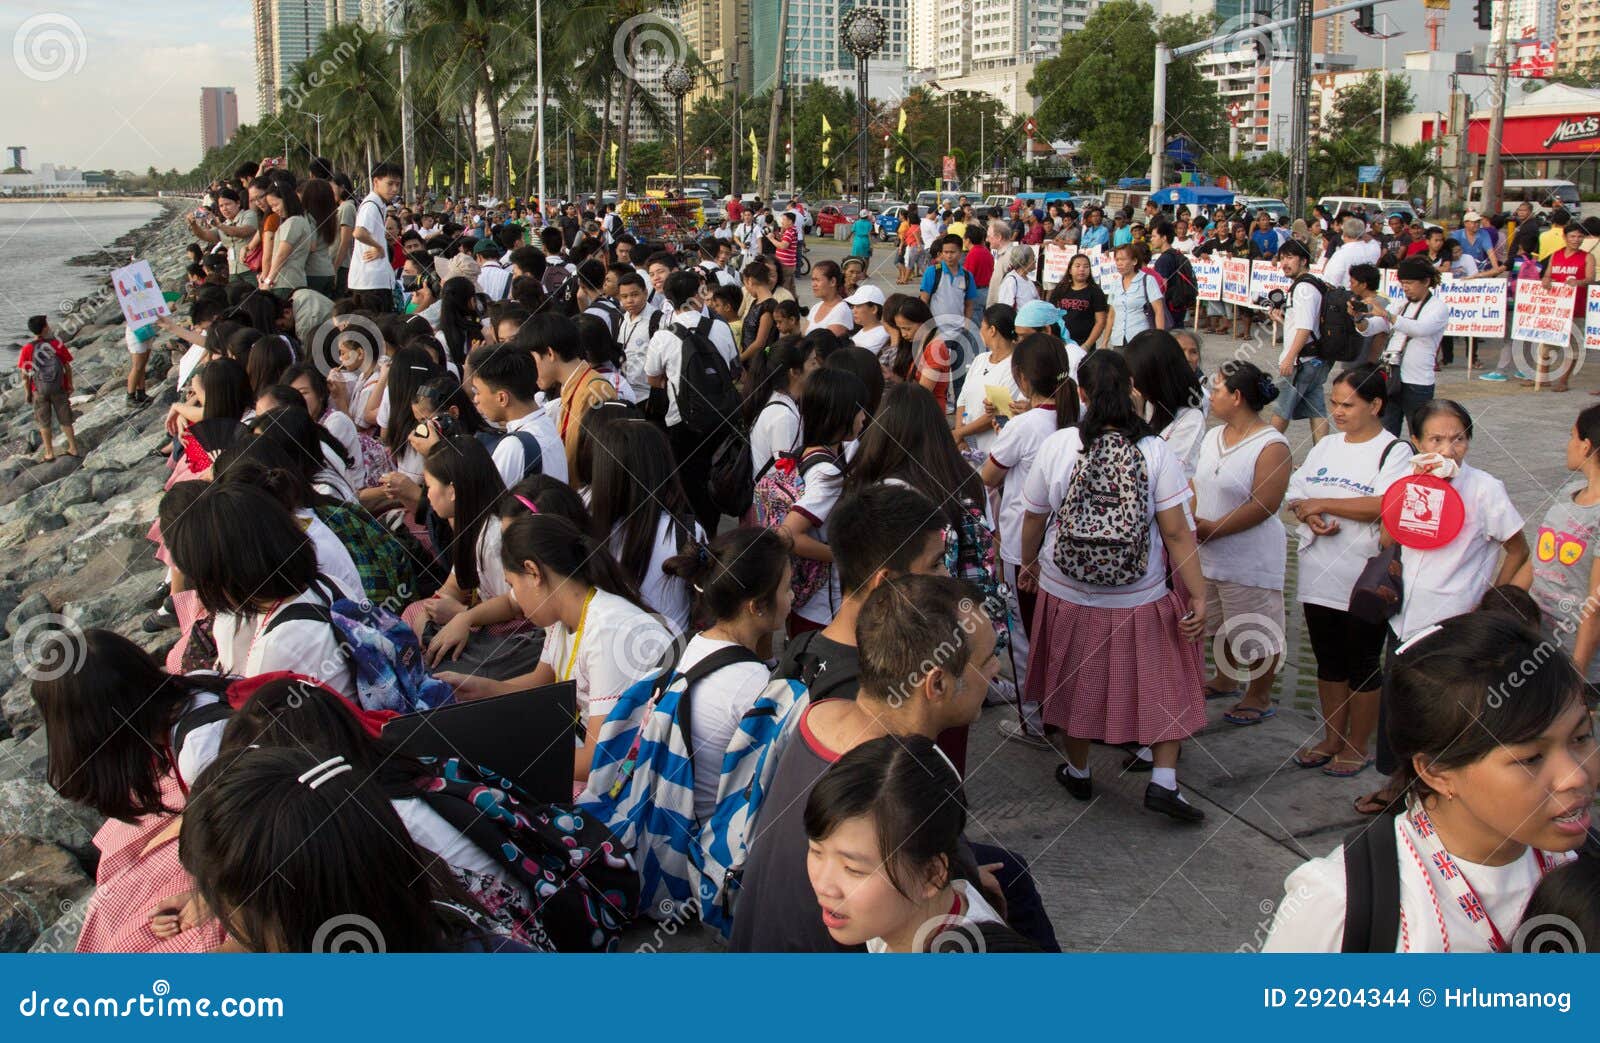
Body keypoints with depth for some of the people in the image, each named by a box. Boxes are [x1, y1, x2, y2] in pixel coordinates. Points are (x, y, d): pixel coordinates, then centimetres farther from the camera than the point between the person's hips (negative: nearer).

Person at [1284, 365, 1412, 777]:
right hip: (1319, 575, 6)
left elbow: (1386, 505, -23)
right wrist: (1310, 516, -12)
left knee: (1362, 666, 7)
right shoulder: (1326, 446, 11)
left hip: (1366, 580, -6)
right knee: (1329, 662, 16)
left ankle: (1357, 748, 20)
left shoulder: (1394, 451, -8)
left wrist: (1323, 503, -17)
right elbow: (1294, 493, 10)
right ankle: (1332, 739, 29)